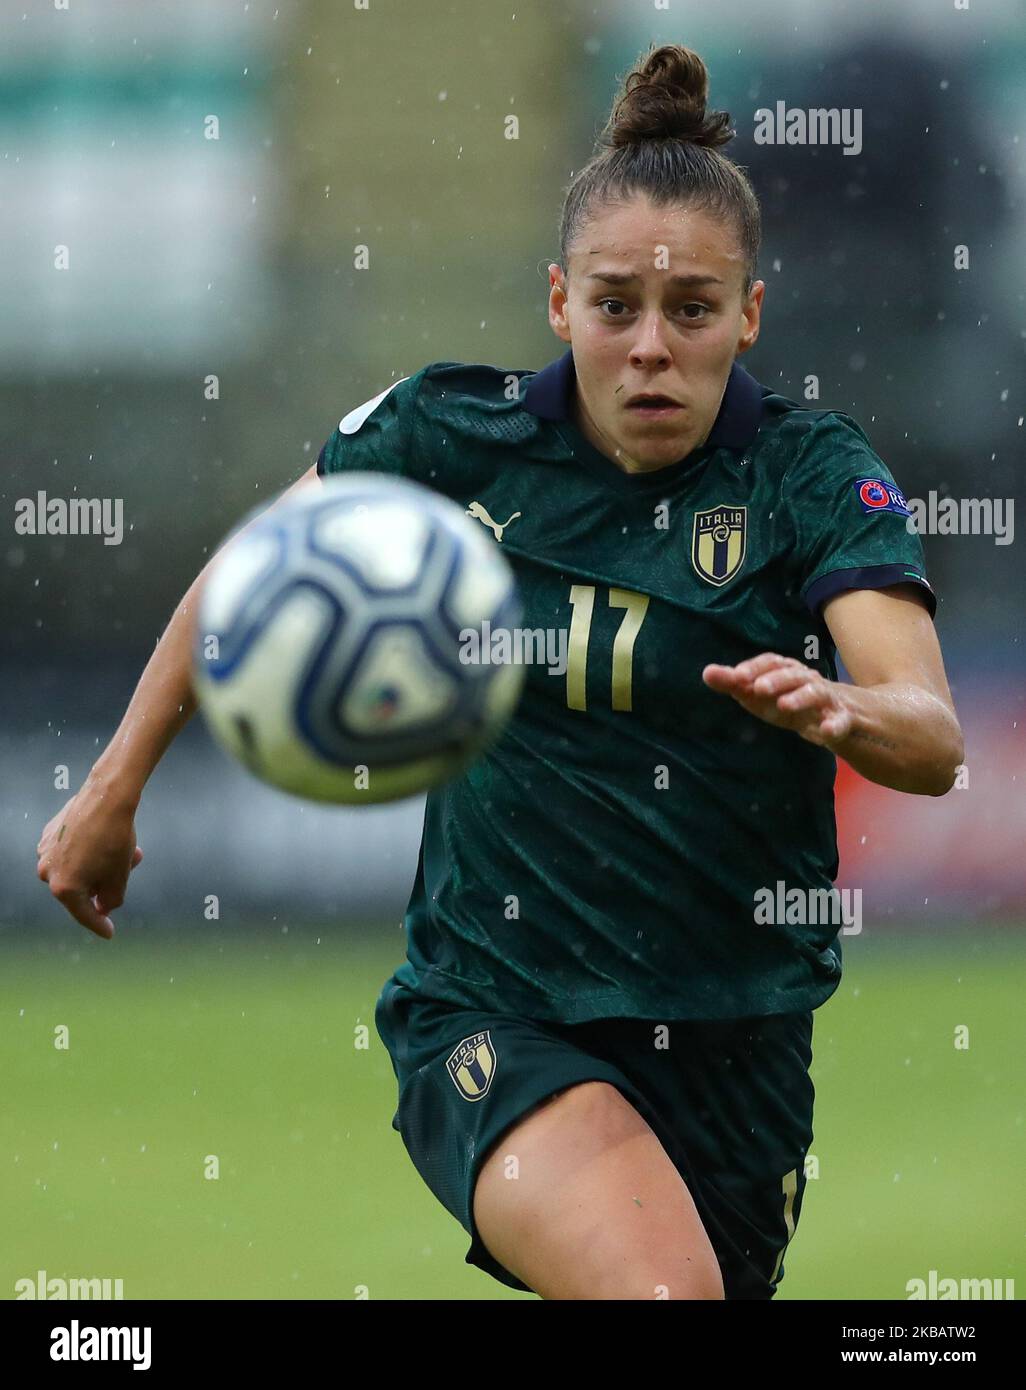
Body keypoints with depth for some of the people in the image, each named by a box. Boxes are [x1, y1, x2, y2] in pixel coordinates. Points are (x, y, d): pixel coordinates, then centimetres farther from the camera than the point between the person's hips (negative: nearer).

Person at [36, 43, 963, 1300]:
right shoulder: (451, 433, -4)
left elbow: (932, 740, -22)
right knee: (662, 1288, -31)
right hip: (490, 1024, -2)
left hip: (731, 1044, 2)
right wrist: (116, 786, 18)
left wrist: (837, 711, -44)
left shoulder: (813, 475, -8)